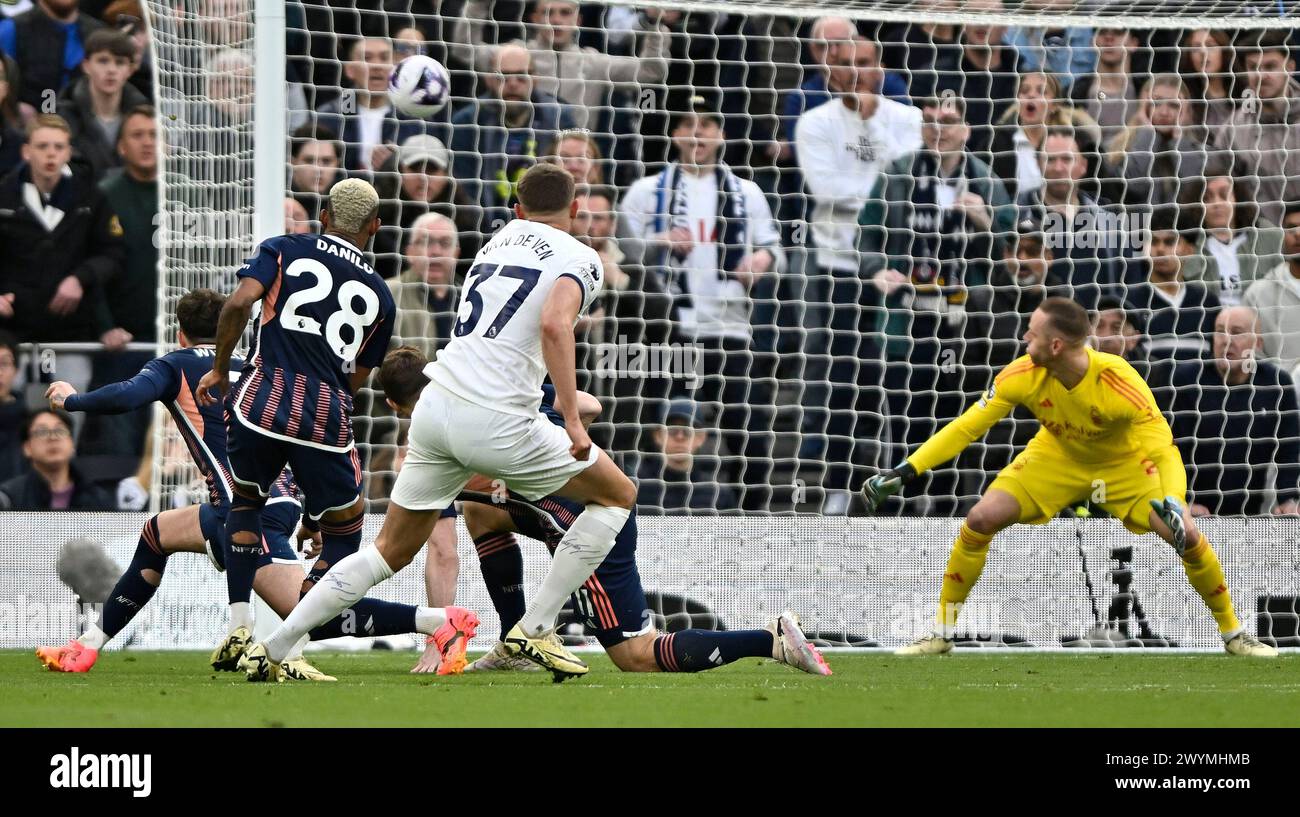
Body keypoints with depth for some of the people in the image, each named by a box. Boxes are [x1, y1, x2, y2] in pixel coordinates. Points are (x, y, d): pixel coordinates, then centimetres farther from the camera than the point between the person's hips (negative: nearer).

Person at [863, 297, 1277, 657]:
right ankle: (942, 632, 2)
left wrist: (1173, 501, -55)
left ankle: (1232, 631, 5)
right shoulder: (1023, 375, -27)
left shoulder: (1119, 382, -36)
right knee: (980, 520, -15)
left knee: (1187, 536, -19)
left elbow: (1164, 450, -35)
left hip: (1125, 463, -2)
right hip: (1056, 457, 3)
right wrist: (904, 472, -26)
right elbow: (966, 427, -19)